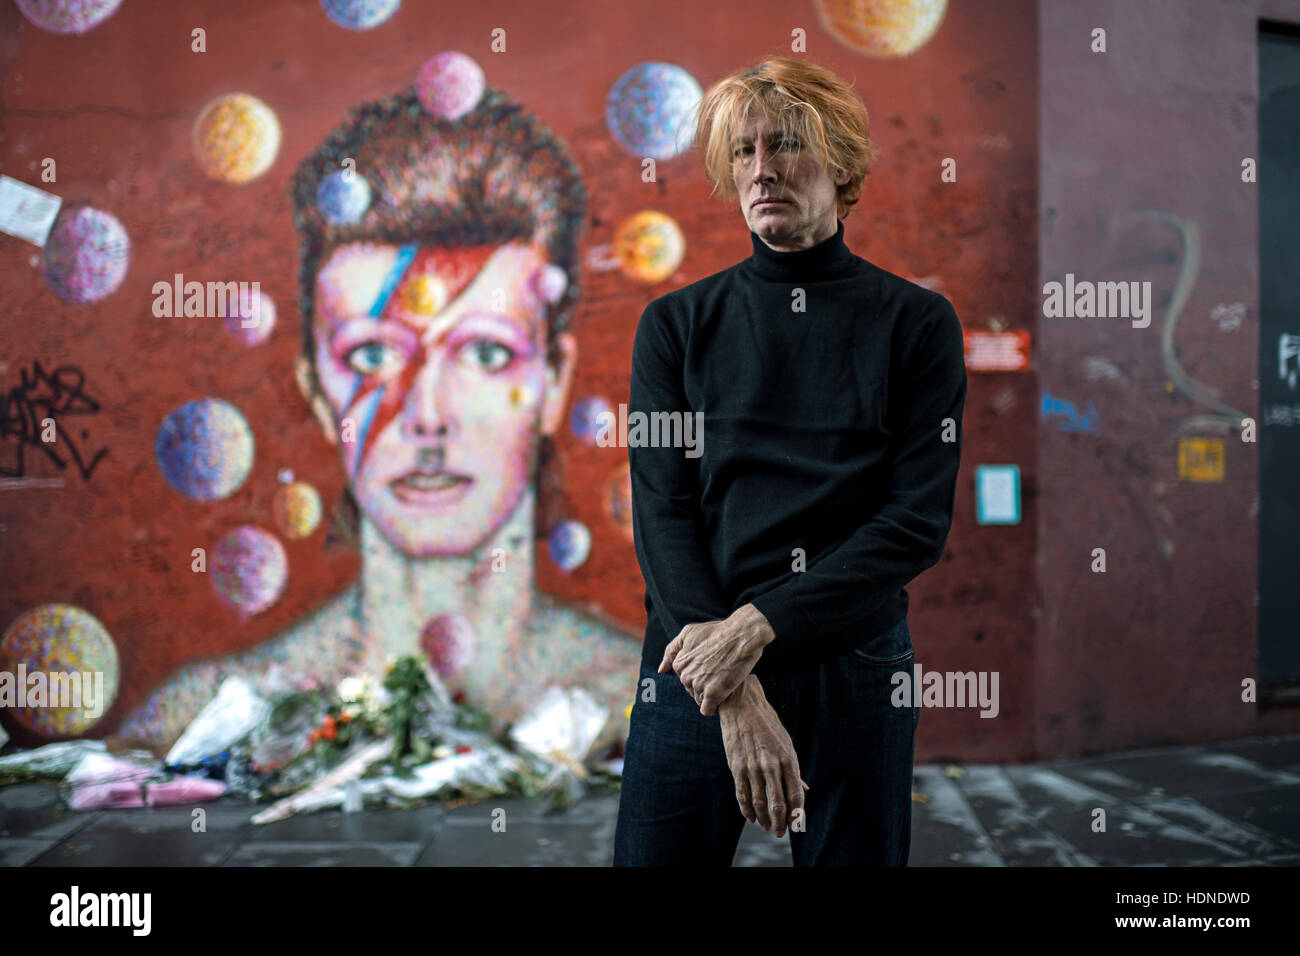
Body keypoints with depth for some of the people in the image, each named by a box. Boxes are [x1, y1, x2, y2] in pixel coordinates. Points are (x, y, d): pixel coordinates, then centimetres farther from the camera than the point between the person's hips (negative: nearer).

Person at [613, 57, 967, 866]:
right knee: (658, 855, 5)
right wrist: (737, 695, -16)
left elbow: (919, 523, -5)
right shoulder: (676, 324, 5)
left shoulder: (917, 322, 2)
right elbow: (661, 513, -4)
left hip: (856, 668, 0)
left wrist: (758, 626, -15)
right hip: (696, 661, 1)